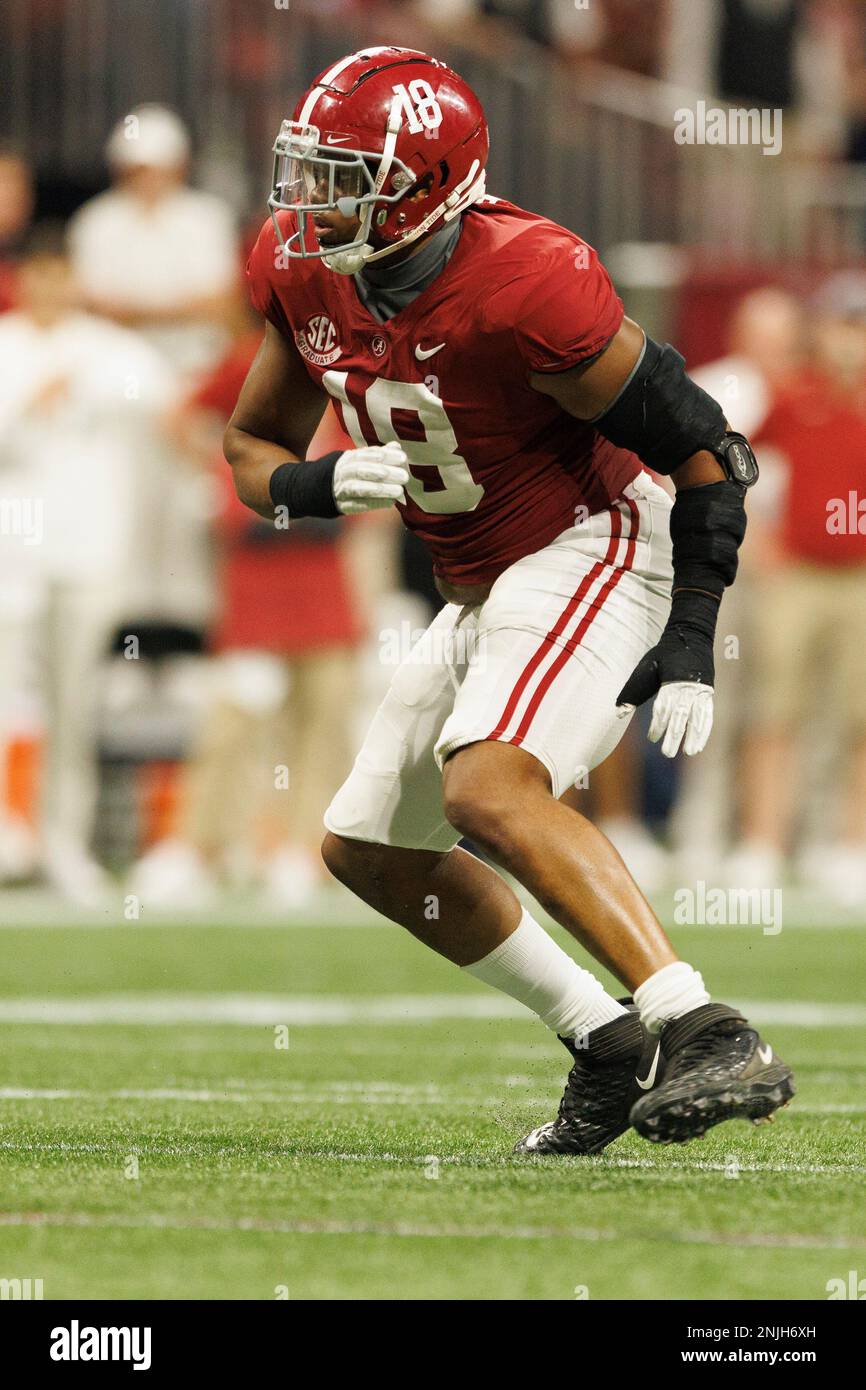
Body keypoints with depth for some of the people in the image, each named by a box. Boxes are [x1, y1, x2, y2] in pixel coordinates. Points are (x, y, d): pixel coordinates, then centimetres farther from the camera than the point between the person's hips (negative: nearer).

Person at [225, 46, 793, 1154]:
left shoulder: (525, 286, -26)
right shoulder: (303, 269, -4)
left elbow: (701, 448, -18)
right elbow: (251, 448, 9)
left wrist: (690, 644, -22)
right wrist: (320, 484, -15)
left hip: (593, 554, -10)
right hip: (488, 592, 10)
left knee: (490, 790, -32)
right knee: (367, 846, 15)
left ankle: (707, 1037, -36)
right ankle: (611, 1046, 20)